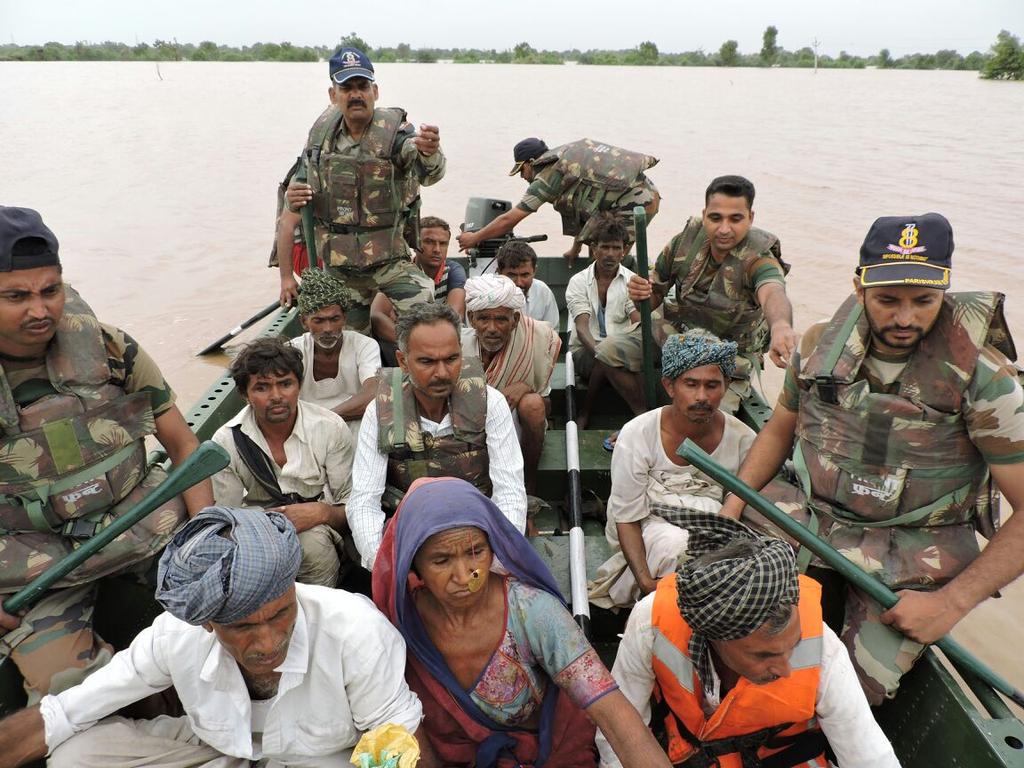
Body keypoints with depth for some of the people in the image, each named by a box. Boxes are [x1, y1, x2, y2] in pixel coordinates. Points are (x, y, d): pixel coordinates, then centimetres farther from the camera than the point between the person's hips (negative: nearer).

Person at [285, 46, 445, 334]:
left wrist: (430, 153, -56)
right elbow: (302, 181, 17)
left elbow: (429, 174, -32)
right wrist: (293, 197, -7)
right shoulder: (322, 132, 1)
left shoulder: (395, 130, -14)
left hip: (390, 258, -4)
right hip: (337, 265, 4)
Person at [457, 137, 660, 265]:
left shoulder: (548, 175, -8)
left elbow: (508, 220, -5)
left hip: (635, 202, -9)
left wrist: (474, 238, 7)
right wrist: (576, 248, 35)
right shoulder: (564, 160, 18)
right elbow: (583, 205, 26)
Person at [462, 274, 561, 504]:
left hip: (520, 432, 0)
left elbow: (545, 407, -6)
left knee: (531, 404, -32)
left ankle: (529, 491, -15)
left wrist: (526, 388, -28)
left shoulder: (533, 343, -17)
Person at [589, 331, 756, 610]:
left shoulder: (742, 439, -10)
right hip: (647, 527, -2)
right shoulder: (637, 434, -17)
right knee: (677, 545, -37)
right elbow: (627, 517, -13)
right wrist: (646, 581, -26)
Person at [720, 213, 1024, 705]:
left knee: (859, 686, -19)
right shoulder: (820, 346, -3)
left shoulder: (981, 376, -14)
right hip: (813, 518, 4)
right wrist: (731, 508, 3)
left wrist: (951, 603, -18)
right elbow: (779, 430, 14)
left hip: (914, 557, -3)